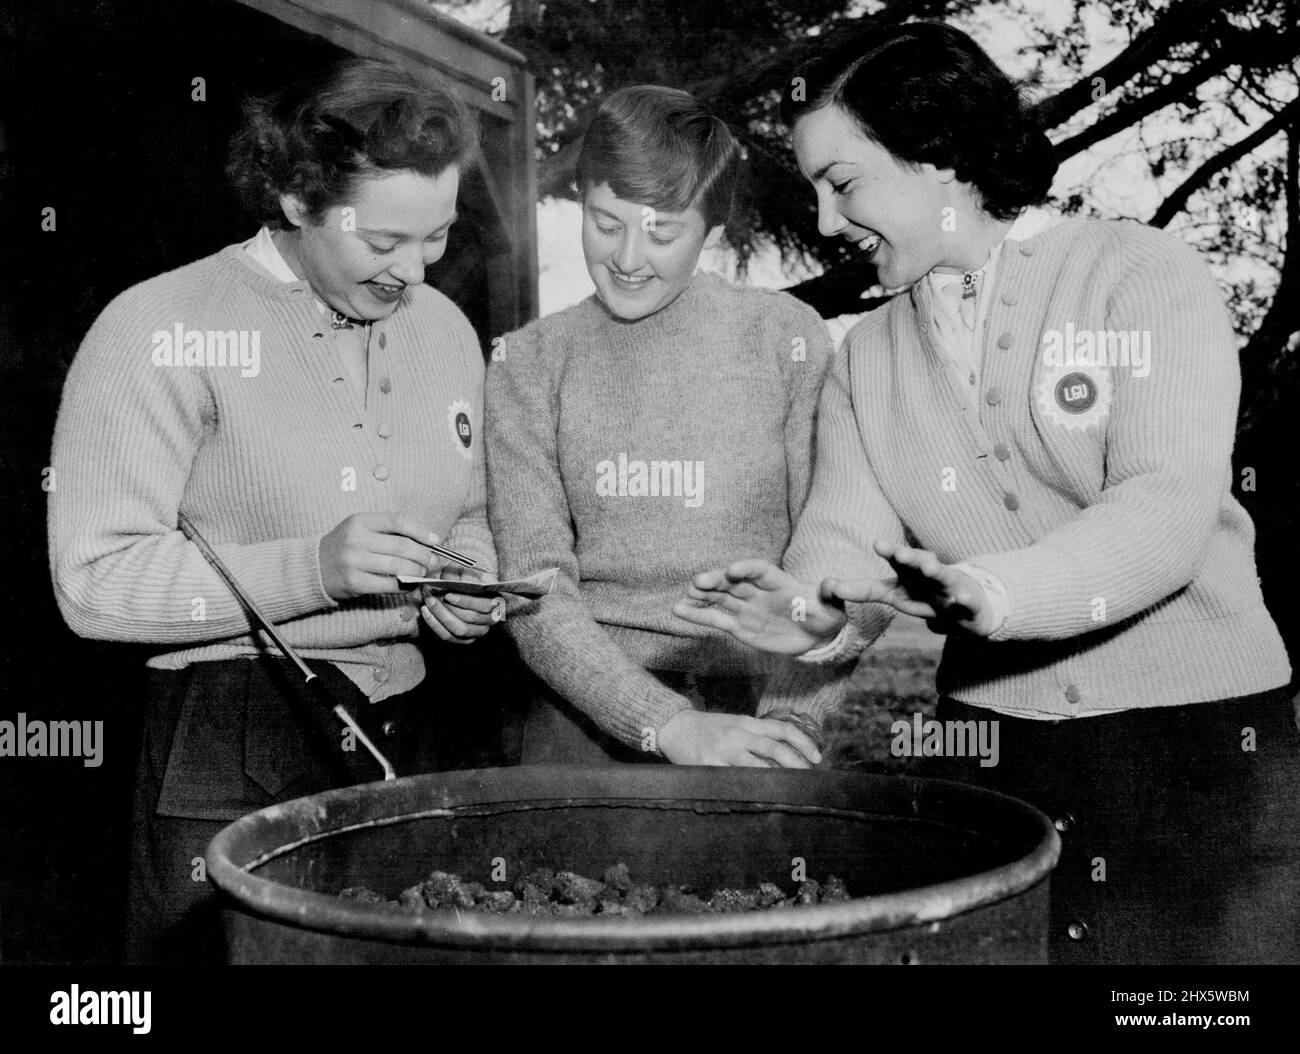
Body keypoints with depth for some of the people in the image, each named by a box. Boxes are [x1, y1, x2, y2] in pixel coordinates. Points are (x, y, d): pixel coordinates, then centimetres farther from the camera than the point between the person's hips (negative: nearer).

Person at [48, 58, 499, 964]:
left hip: (402, 738, 6)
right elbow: (94, 581, -16)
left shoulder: (443, 328, 9)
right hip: (227, 755, -6)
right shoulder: (163, 331, -11)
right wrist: (311, 569, -24)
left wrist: (466, 586, 0)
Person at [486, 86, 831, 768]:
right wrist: (670, 725, -17)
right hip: (585, 720, 0)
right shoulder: (529, 364, 3)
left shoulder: (784, 336, 2)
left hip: (763, 717, 0)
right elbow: (535, 596, -4)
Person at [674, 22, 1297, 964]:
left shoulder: (1145, 276, -5)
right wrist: (818, 612, -24)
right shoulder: (867, 358, 10)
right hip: (988, 742, 4)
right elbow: (847, 533, -1)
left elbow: (1168, 509, -17)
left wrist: (994, 592, -33)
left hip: (1200, 743, -3)